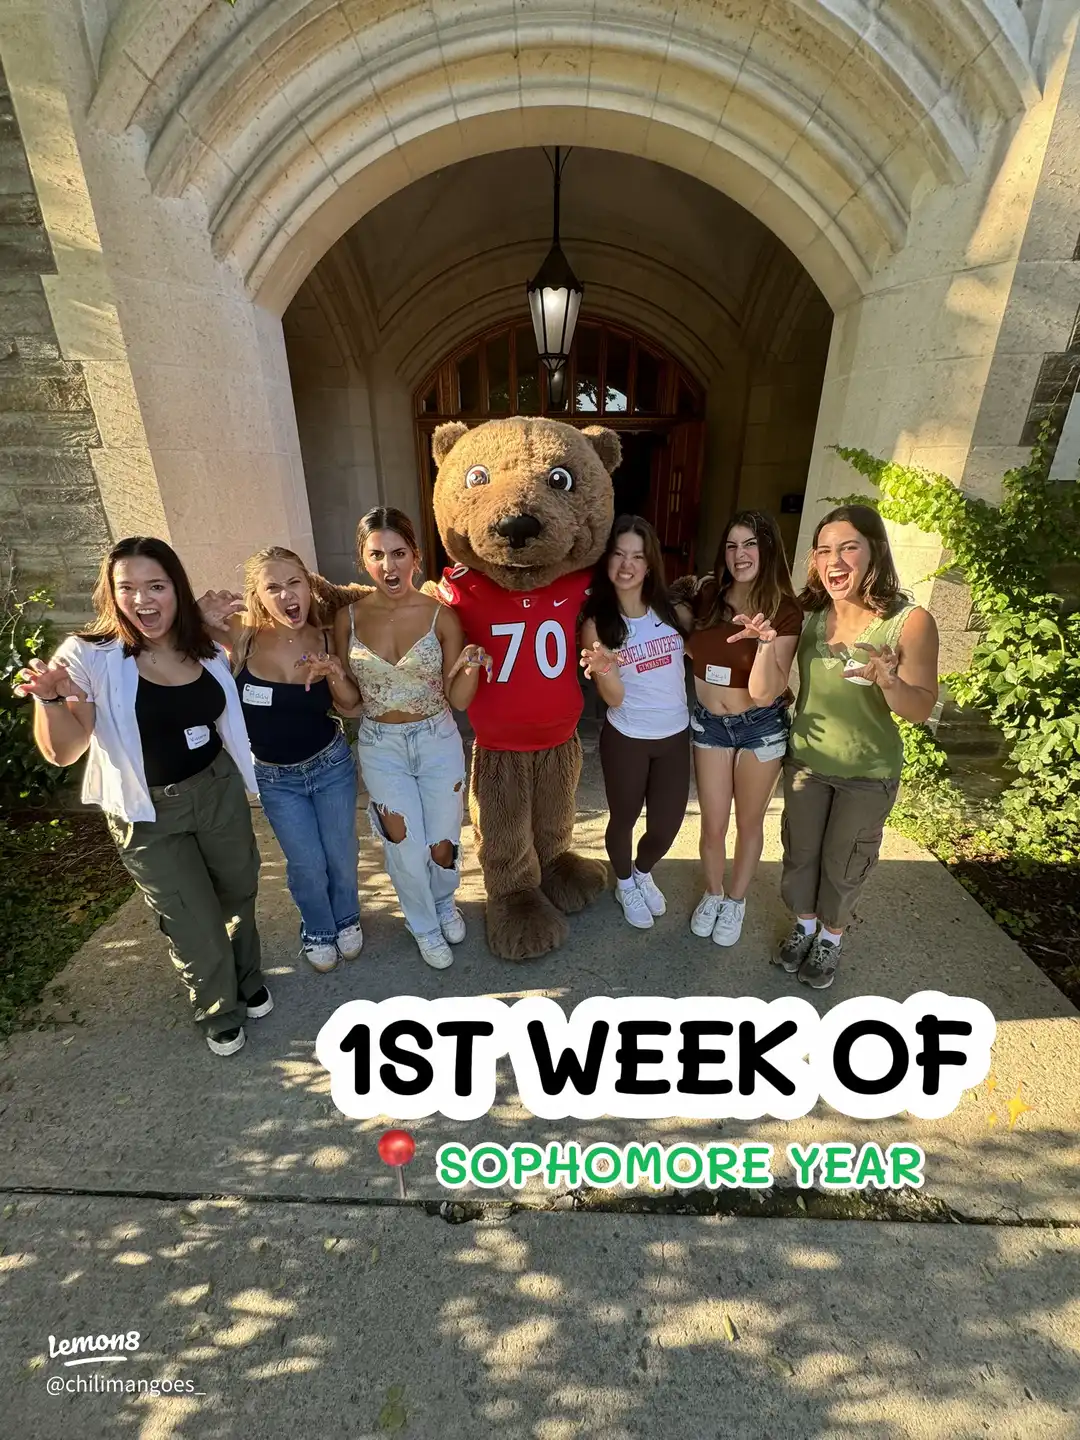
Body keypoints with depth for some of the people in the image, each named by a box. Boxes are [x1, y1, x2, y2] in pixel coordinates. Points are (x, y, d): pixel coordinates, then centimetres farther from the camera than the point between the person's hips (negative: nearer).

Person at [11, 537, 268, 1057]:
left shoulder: (206, 650, -3)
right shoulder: (90, 655, -16)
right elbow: (63, 752, -21)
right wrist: (50, 698, -37)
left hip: (219, 790, 4)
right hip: (148, 814, -4)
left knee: (238, 892, 21)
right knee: (193, 922, 10)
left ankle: (248, 979, 50)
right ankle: (220, 1015, 38)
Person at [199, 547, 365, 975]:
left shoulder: (324, 639, -13)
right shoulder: (242, 634, -18)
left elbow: (350, 707, -4)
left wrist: (336, 675, -24)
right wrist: (200, 615, -33)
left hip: (331, 764, 1)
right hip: (274, 776, -1)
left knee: (341, 855, 16)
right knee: (306, 864, 12)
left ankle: (347, 920, 45)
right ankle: (317, 930, 42)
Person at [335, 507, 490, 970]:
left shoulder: (441, 615, -12)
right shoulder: (348, 618, -8)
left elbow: (458, 699, -8)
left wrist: (471, 668, -28)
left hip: (438, 742, 0)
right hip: (381, 747, 1)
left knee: (443, 845, 13)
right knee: (407, 850, 10)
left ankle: (444, 902, 49)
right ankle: (424, 926, 41)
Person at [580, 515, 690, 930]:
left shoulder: (669, 608, -5)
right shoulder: (597, 623, -13)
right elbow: (614, 698, -15)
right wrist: (604, 669, -38)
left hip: (676, 735, 3)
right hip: (626, 740, -3)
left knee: (667, 823, 14)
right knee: (624, 818, 16)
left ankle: (643, 873, 48)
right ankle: (625, 884, 46)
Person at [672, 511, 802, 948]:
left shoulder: (785, 612, -15)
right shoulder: (708, 594, -7)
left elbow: (764, 693, -23)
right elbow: (692, 648, 9)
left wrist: (767, 642, -39)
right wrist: (680, 608, -9)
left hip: (761, 726, -2)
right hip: (708, 721, 2)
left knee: (749, 822, 15)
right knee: (713, 825, 10)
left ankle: (736, 900, 38)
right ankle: (713, 894, 37)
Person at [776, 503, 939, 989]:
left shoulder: (910, 622, -19)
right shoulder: (809, 613, -8)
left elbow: (921, 709, -16)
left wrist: (888, 680, -38)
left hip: (868, 774, -3)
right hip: (805, 760, 3)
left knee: (842, 863, 16)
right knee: (800, 852, 18)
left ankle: (831, 938, 41)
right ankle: (803, 926, 43)